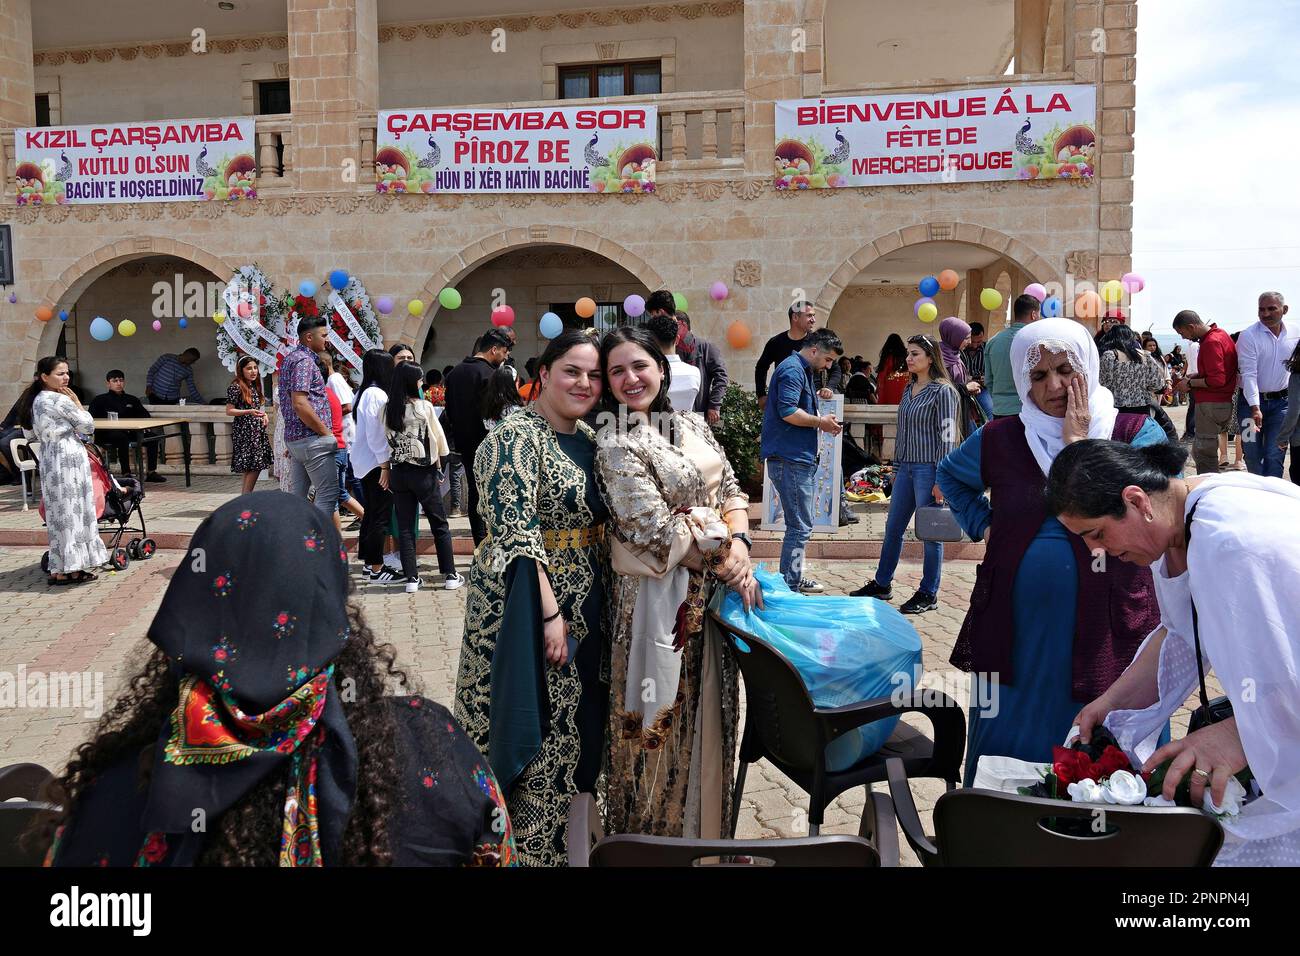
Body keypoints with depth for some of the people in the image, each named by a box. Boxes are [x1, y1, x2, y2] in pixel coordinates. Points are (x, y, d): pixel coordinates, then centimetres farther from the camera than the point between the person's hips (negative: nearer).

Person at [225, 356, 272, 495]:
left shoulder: (254, 386, 15)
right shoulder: (236, 387, -9)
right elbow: (229, 411, -10)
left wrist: (263, 415, 7)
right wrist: (249, 412, -22)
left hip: (257, 430, 8)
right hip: (244, 431, -8)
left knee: (256, 466, 6)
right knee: (253, 468, -11)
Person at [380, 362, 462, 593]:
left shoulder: (389, 409, -2)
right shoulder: (424, 407, -11)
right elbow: (438, 440, -5)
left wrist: (385, 469, 9)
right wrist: (438, 464, 8)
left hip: (398, 472, 3)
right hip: (423, 472, -3)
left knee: (405, 527, 8)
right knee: (439, 525, 8)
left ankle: (411, 578, 7)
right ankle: (450, 576, 10)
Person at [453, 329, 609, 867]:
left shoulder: (588, 439, 10)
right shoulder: (516, 438, -15)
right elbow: (515, 532, -22)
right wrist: (550, 612, -24)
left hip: (584, 609, 8)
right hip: (529, 606, -8)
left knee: (570, 729, 17)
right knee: (535, 732, 2)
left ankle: (553, 842, 34)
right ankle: (528, 849, 19)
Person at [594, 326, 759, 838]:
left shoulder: (694, 425, 9)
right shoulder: (615, 443, -12)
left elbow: (731, 487, 10)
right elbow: (657, 527, -17)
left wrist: (738, 540, -9)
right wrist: (726, 563, -13)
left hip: (712, 593, 6)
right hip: (661, 597, -6)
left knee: (709, 714, 17)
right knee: (664, 721, 5)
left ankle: (709, 826, 35)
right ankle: (657, 832, 24)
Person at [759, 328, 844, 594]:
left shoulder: (803, 371, 21)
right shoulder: (793, 370, -12)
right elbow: (788, 412, -23)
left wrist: (822, 421, 8)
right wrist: (820, 422, -10)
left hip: (800, 459, 11)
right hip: (790, 459, -11)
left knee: (801, 524, 18)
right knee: (800, 527, -8)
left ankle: (794, 579, 28)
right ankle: (789, 588, -3)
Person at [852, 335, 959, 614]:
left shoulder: (942, 391, -9)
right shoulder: (909, 390, 13)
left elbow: (947, 438, -13)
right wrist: (896, 468, 16)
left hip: (929, 469, -8)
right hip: (906, 468, 8)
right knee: (893, 528, 13)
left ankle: (928, 595, 12)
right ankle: (882, 584, 25)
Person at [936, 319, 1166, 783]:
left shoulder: (1138, 433, -2)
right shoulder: (998, 439, 5)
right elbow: (950, 475, 24)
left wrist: (1078, 441, -13)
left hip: (1105, 631, -2)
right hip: (1015, 631, 2)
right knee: (1007, 755, 10)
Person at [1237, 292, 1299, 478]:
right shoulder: (1248, 335, -9)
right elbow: (1248, 374, -16)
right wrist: (1255, 408, -24)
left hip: (1281, 401, 2)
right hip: (1252, 401, -1)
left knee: (1274, 455, -6)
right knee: (1253, 455, 6)